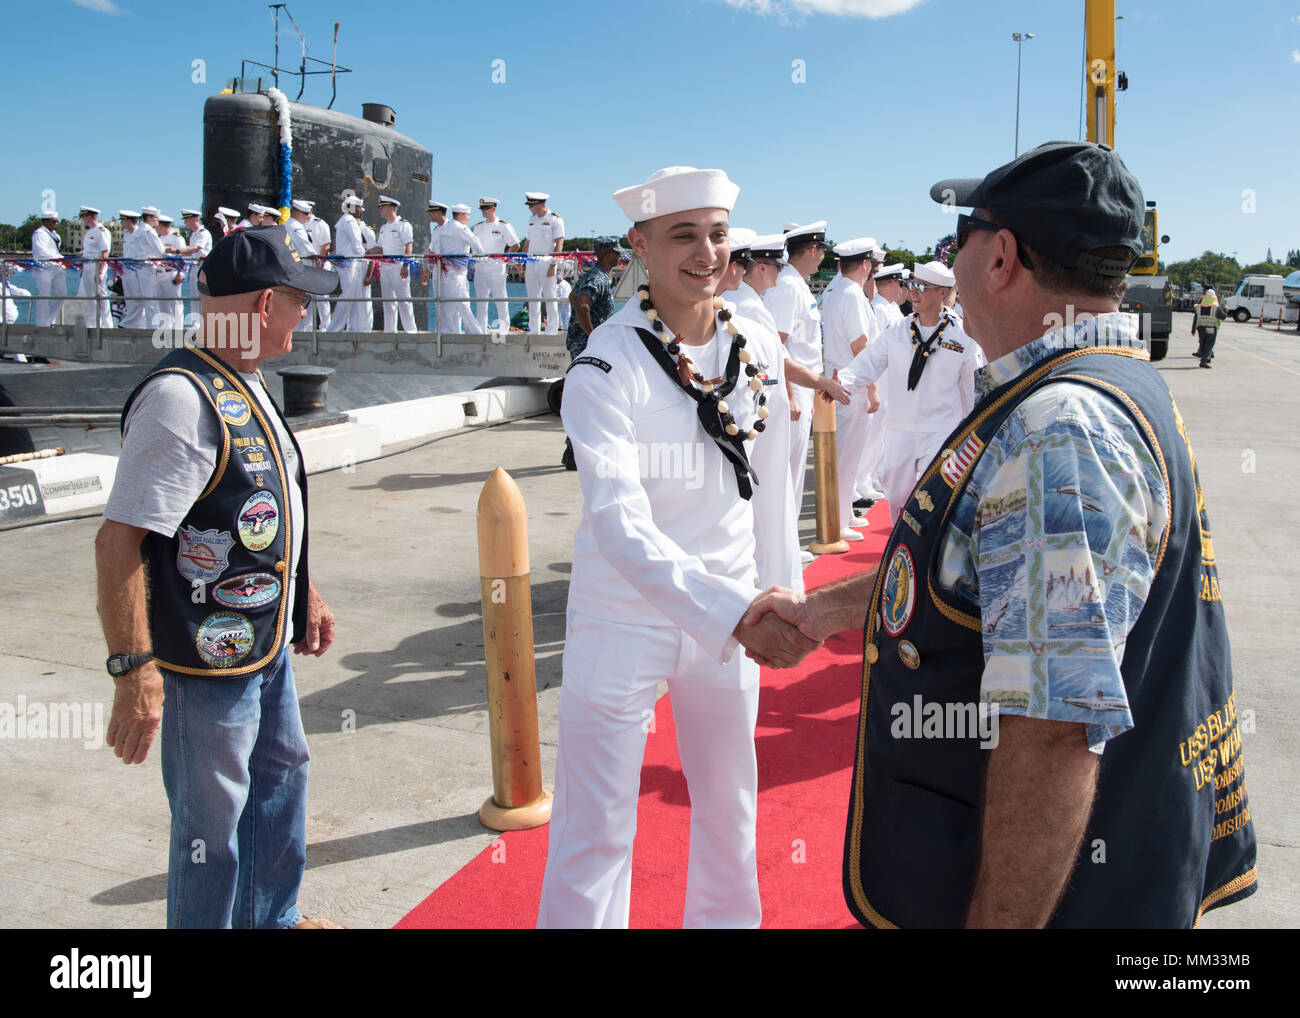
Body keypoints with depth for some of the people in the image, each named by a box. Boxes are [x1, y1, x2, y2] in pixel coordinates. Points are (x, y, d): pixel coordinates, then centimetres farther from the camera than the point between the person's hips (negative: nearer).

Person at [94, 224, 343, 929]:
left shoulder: (247, 386, 8)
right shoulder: (181, 397, -24)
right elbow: (119, 539, -28)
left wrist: (302, 595, 24)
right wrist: (134, 672, -29)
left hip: (267, 644, 11)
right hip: (207, 664, -10)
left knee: (281, 774, 25)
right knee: (212, 824, 4)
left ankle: (272, 918, 46)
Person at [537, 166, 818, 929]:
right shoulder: (607, 367, -19)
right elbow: (618, 522, -31)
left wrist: (772, 597, 15)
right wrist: (733, 612, -43)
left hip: (731, 607, 5)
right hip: (625, 614, -5)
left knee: (731, 803, 20)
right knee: (596, 828, 4)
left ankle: (726, 917, 42)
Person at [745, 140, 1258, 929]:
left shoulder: (1059, 434, -28)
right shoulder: (1117, 387, 8)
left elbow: (1056, 737, -32)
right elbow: (968, 568, 18)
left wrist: (996, 919, -24)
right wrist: (824, 607, 22)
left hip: (1033, 892, -9)